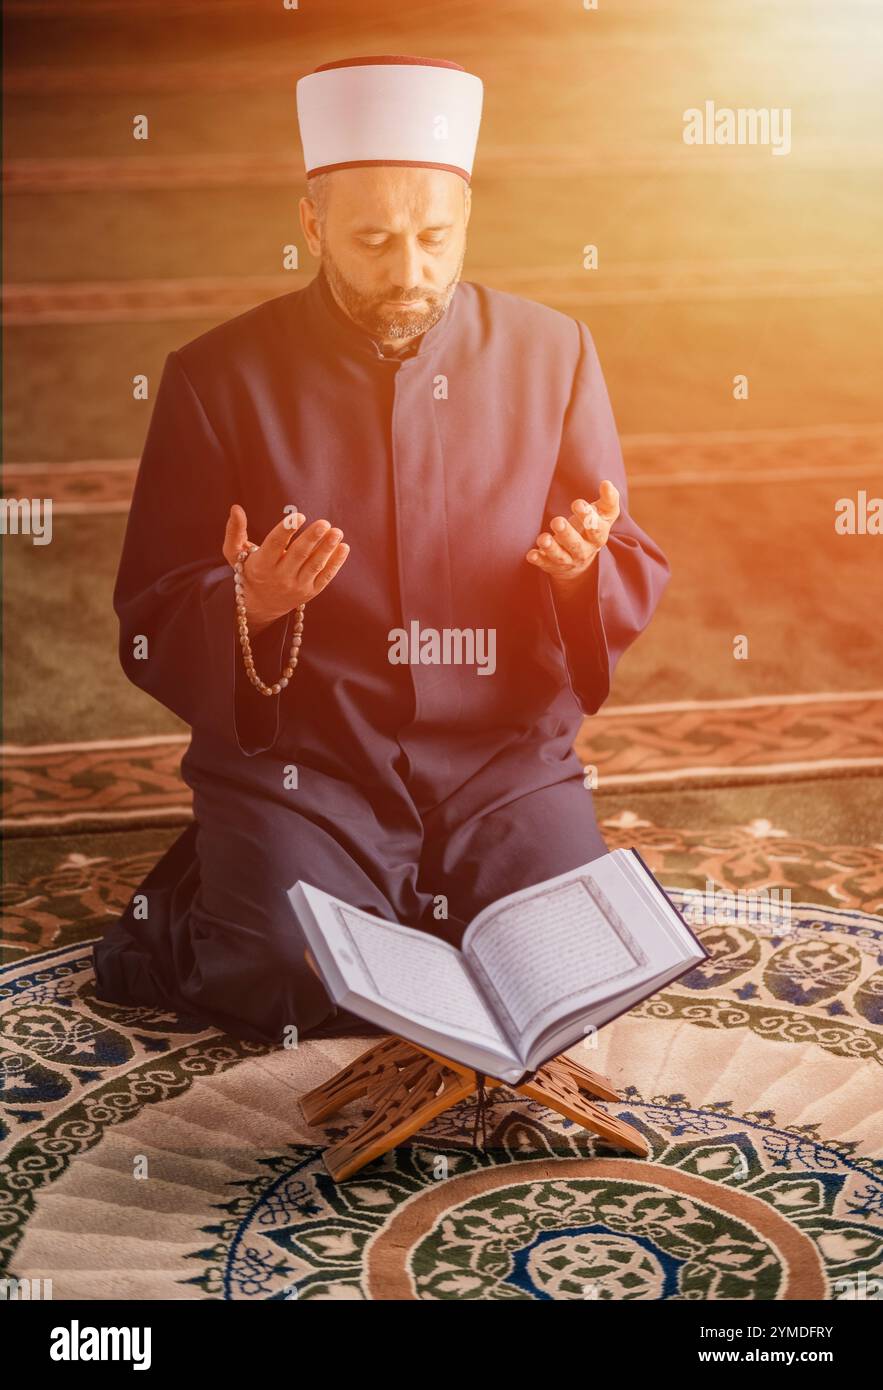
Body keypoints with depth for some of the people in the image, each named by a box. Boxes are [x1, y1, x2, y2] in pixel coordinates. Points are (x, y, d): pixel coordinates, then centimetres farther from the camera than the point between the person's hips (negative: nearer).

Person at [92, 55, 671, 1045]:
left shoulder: (551, 352, 2)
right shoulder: (219, 377, -3)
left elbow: (637, 579, 8)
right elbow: (151, 626, -1)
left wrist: (586, 566, -17)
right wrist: (247, 608, -23)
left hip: (502, 754, 2)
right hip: (296, 755, -2)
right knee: (302, 984, -22)